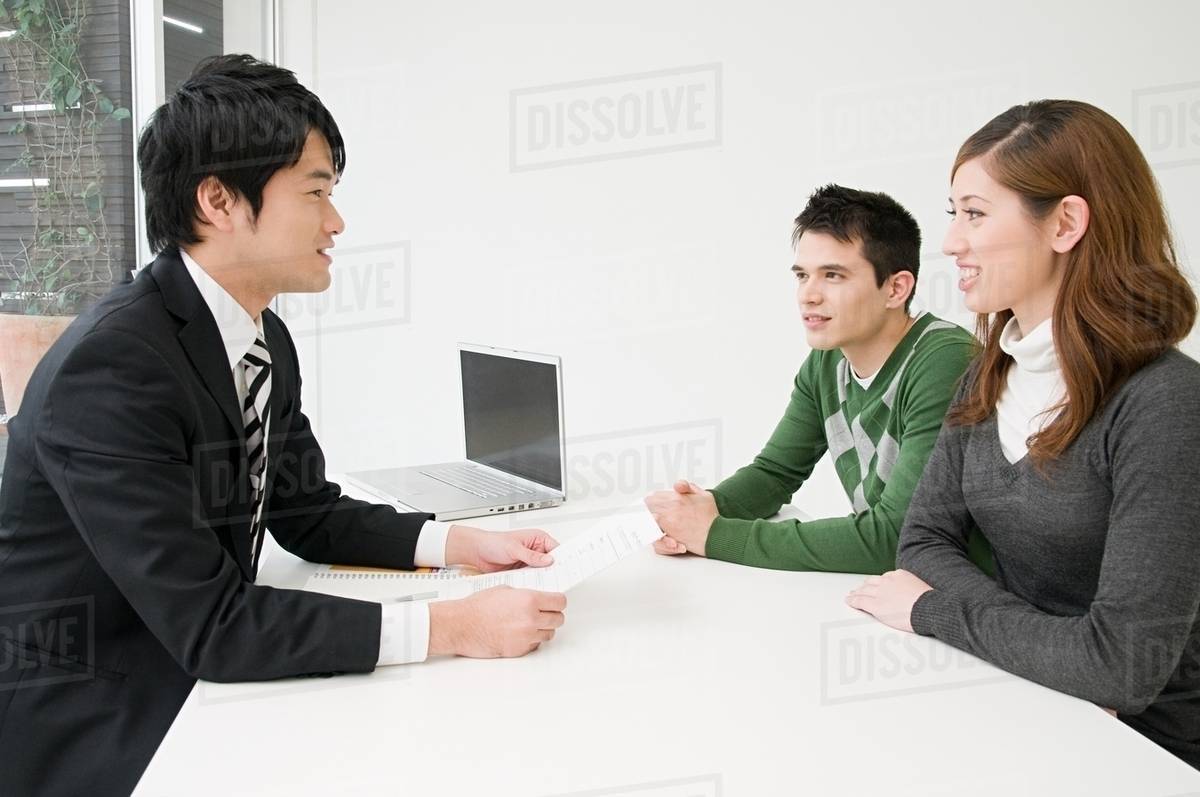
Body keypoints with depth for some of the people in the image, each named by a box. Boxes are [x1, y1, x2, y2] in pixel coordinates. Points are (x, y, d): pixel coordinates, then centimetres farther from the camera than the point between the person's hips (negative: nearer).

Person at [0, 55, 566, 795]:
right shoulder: (112, 366, -26)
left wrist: (466, 544, -2)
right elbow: (208, 622, -28)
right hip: (86, 731, -8)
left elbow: (309, 514, 12)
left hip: (193, 685, 8)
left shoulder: (266, 341, 1)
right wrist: (452, 627, -29)